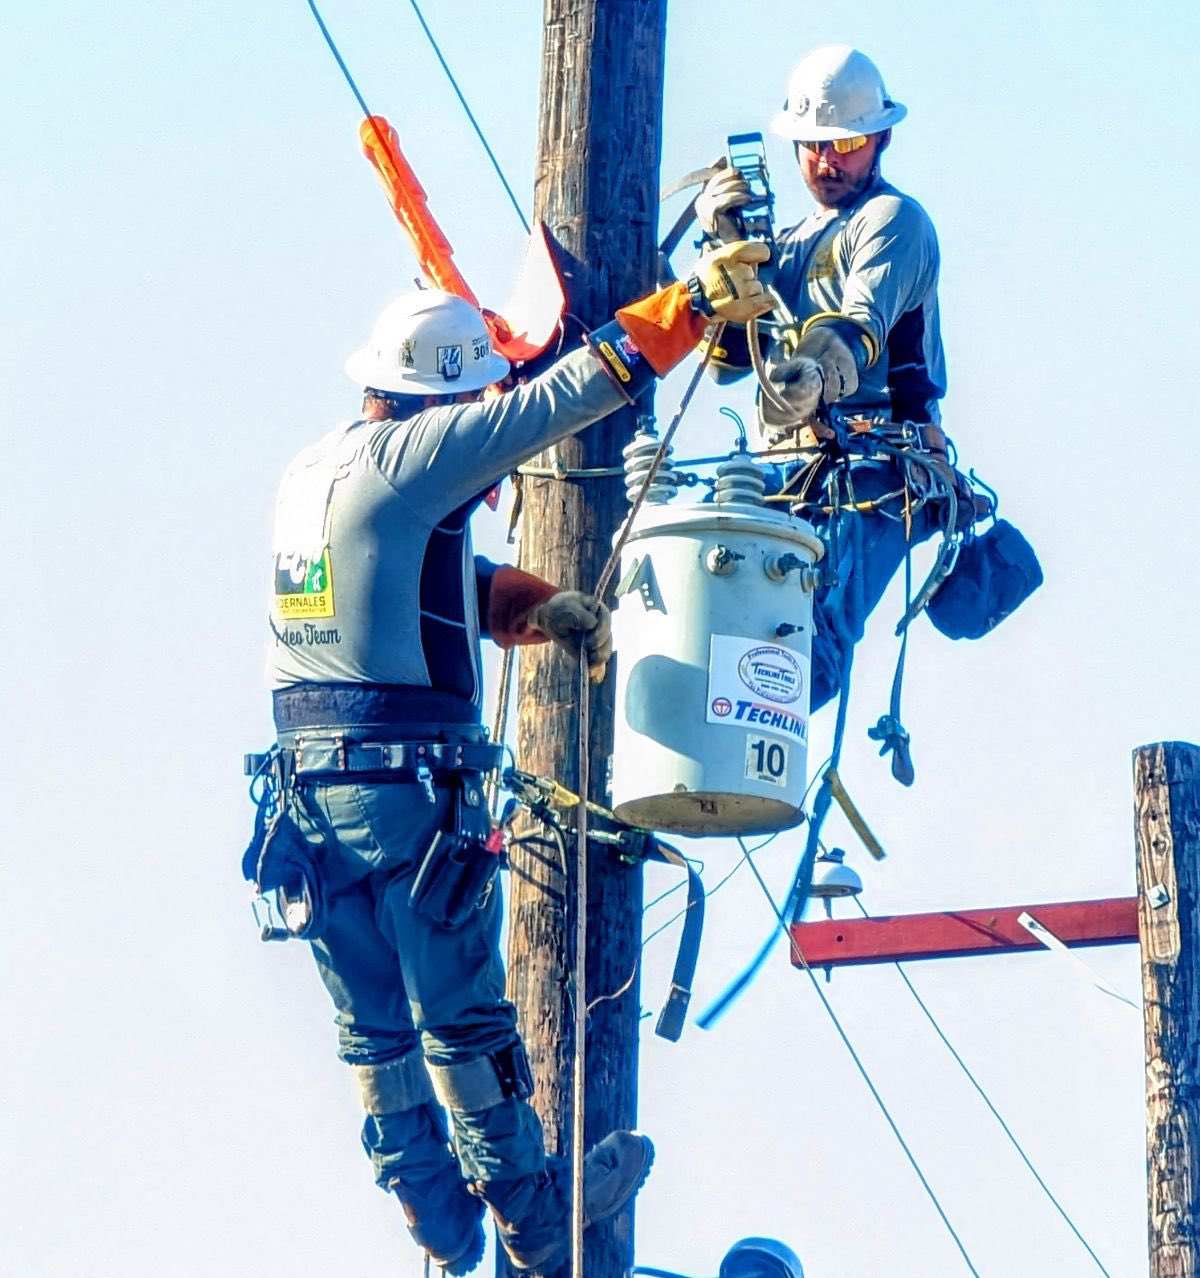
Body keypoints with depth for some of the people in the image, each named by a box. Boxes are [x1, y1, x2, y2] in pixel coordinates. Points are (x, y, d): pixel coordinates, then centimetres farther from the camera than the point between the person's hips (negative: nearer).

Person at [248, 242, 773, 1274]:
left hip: (307, 782, 7)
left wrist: (539, 606, 10)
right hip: (409, 781, -7)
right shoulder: (409, 456, -11)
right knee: (461, 1021, 5)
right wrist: (695, 303, -7)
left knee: (374, 1027, 13)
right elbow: (561, 398, -12)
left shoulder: (310, 471, 13)